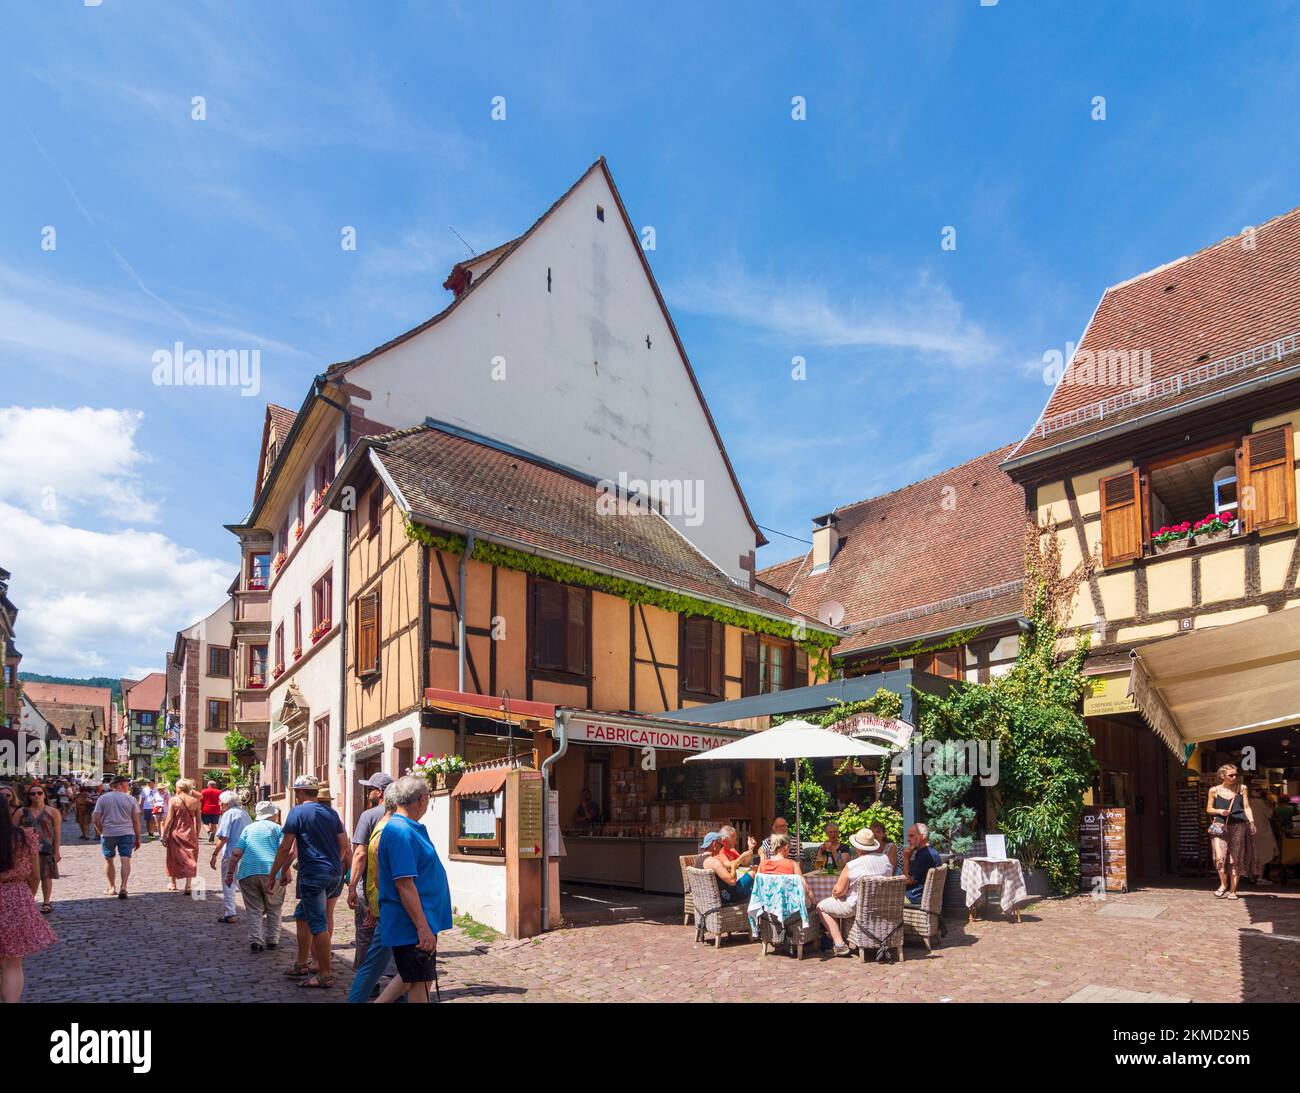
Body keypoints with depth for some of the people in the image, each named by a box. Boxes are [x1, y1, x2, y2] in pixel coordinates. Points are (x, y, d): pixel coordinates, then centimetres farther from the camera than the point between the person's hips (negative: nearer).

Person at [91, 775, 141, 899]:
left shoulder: (103, 798, 2)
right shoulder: (130, 799, 0)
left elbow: (95, 819, -3)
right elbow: (136, 821, 1)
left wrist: (101, 832, 12)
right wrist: (138, 838, 9)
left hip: (108, 834, 1)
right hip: (127, 833, -1)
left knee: (108, 859, 16)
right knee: (125, 860, -3)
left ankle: (112, 888, 21)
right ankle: (123, 887, -17)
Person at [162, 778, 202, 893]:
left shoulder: (174, 800, -7)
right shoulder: (195, 801, 0)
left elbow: (169, 819, -8)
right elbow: (198, 820, 3)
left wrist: (164, 834, -1)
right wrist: (197, 834, 12)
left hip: (176, 832, -1)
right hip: (190, 834, 1)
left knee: (174, 858, 16)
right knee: (189, 859, 4)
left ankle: (173, 884, 30)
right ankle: (188, 886, -3)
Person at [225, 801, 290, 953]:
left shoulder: (248, 828, 18)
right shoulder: (278, 828, 10)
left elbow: (236, 853, 9)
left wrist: (230, 873, 12)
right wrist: (286, 874, -5)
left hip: (248, 872, 2)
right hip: (271, 871, -2)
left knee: (254, 909, 9)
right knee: (274, 908, 14)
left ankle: (255, 941, -3)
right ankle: (272, 940, 15)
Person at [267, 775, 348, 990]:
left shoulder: (298, 812, -5)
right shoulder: (331, 812, 13)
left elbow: (285, 847, -7)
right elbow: (344, 845, 12)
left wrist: (272, 875, 0)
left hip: (313, 874, -7)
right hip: (334, 874, 7)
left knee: (318, 924, -3)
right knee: (302, 914, 21)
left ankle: (325, 976, 0)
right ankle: (301, 965, 27)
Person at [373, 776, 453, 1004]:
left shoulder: (412, 828, 11)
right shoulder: (402, 832, -22)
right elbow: (404, 884, -26)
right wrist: (423, 929, -26)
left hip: (421, 921, 10)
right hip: (413, 925, -10)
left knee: (413, 977, 20)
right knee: (420, 983, 1)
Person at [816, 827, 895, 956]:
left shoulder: (851, 866, -22)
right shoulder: (885, 859, -6)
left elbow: (838, 891, -16)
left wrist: (833, 893, 6)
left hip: (857, 907, -7)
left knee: (821, 907, 11)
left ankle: (839, 944, 3)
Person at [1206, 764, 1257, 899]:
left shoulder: (1241, 789, 8)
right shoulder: (1214, 790, 5)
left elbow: (1246, 807, 8)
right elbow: (1209, 809, 11)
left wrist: (1251, 822, -5)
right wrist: (1219, 811, -8)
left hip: (1239, 826, 1)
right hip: (1220, 826, -1)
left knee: (1236, 859, 3)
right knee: (1220, 857, -11)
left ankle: (1233, 890, 12)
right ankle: (1223, 884, 11)